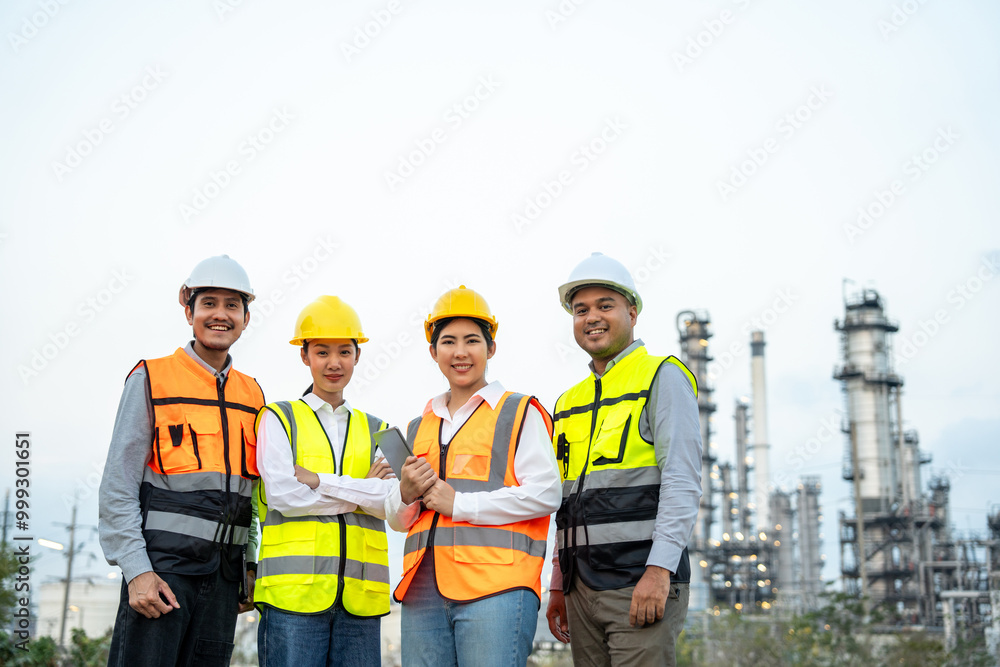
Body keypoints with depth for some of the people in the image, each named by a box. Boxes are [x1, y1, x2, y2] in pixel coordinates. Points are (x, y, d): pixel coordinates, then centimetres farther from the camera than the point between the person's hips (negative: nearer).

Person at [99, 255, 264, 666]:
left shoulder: (253, 396, 13)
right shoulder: (151, 380, 0)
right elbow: (118, 486, -5)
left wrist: (248, 570, 14)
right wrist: (137, 570, -13)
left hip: (224, 570, 5)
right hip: (161, 565, -4)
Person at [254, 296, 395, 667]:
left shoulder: (375, 430, 17)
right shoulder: (278, 419, 9)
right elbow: (281, 494, -7)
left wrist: (320, 482, -8)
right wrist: (365, 489, -3)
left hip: (361, 598, 3)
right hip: (293, 592, -3)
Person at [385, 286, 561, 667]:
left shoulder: (520, 413, 6)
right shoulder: (418, 428, 22)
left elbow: (546, 494, -7)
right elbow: (396, 520, 27)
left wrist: (458, 503, -8)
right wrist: (406, 493, 3)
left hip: (496, 588, -5)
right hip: (423, 592, 5)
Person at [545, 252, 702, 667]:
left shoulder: (662, 377, -1)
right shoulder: (569, 402, 19)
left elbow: (682, 481, -11)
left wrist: (659, 569, -20)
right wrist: (559, 586, 18)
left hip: (643, 584, -6)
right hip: (582, 586, 6)